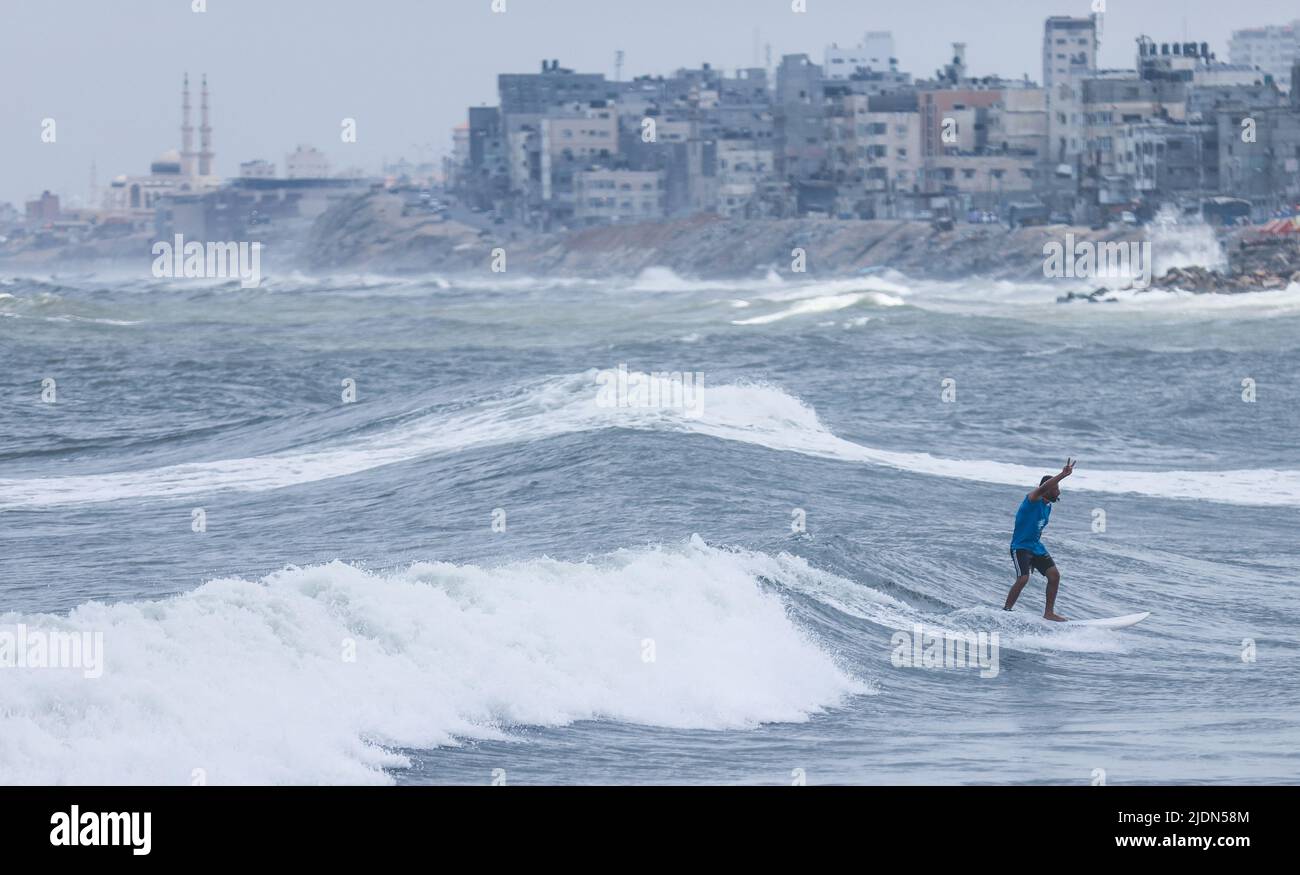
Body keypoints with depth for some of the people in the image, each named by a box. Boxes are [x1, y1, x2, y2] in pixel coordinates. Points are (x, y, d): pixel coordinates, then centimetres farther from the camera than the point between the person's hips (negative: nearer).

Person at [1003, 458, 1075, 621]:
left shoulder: (1048, 506, 11)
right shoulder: (1033, 500, -14)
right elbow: (1043, 488, -38)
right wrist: (1063, 475, -45)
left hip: (1036, 547, 9)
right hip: (1020, 546, -9)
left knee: (1054, 575, -1)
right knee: (1023, 579, -23)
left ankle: (1049, 613, 7)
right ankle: (1006, 611, -9)